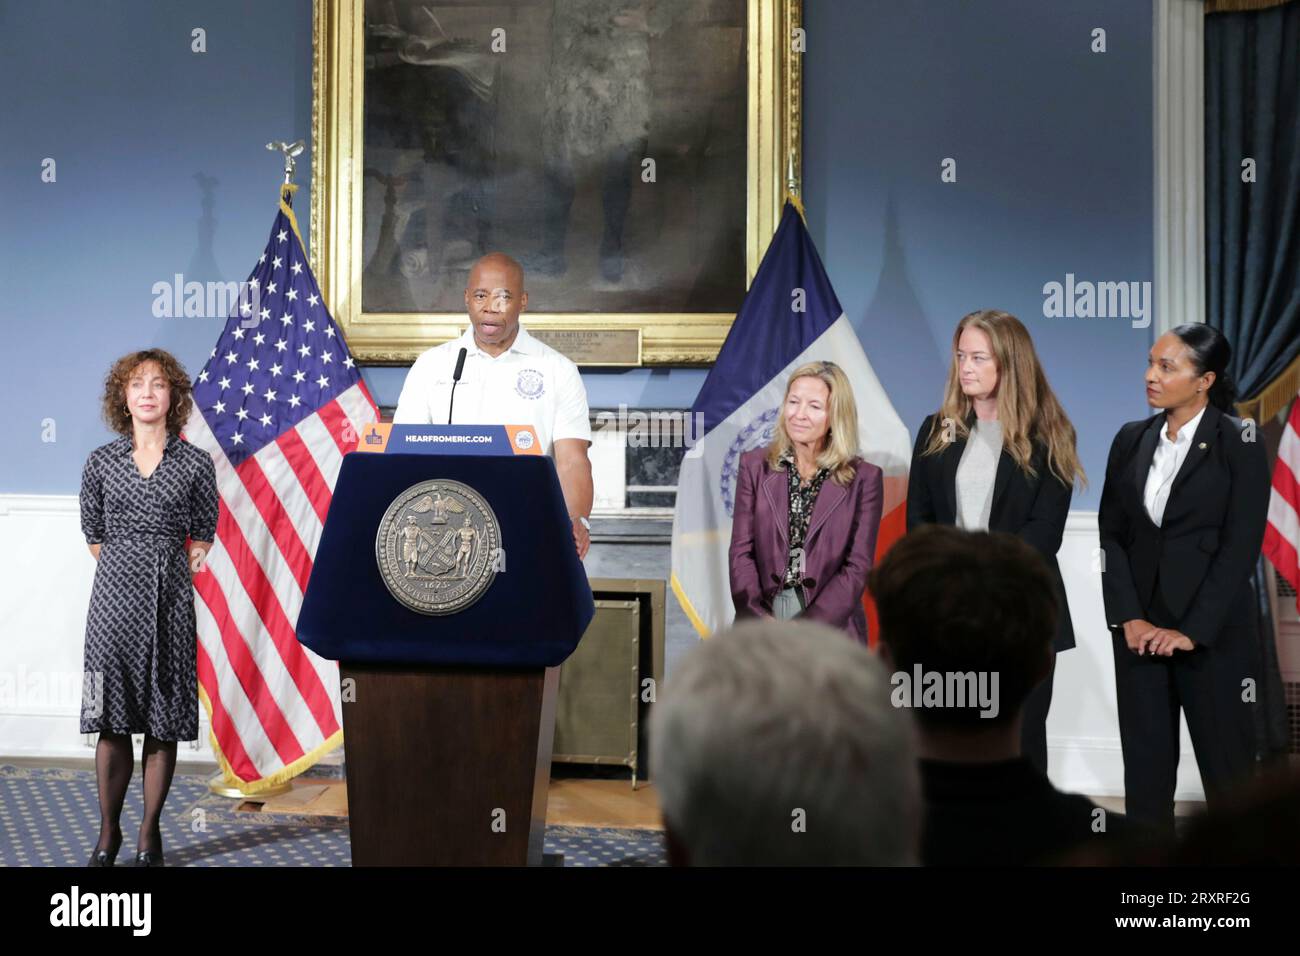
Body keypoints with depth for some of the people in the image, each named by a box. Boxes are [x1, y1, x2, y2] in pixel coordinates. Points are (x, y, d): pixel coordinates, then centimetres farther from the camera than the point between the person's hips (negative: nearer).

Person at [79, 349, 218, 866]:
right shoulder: (102, 461, 7)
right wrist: (126, 569, 10)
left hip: (170, 596, -1)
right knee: (110, 717, 1)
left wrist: (166, 569, 6)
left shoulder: (196, 464, 3)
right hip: (114, 590, 1)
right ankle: (108, 832, 14)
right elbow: (94, 534, 14)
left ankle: (150, 833, 12)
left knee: (163, 721, 2)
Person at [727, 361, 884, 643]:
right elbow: (741, 551, 2)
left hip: (831, 627, -1)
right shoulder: (755, 466, 6)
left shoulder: (864, 478, 0)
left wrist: (806, 628, -14)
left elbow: (858, 566, -4)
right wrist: (760, 620, -12)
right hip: (760, 625, 1)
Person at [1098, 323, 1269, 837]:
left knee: (1226, 762, 5)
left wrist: (1192, 630, -14)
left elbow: (1241, 545, -10)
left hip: (1213, 629, -4)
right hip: (1138, 626, 4)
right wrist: (1128, 618, -6)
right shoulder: (1131, 439, 6)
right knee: (1145, 762, 8)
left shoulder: (1239, 443, -5)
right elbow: (1111, 533, 4)